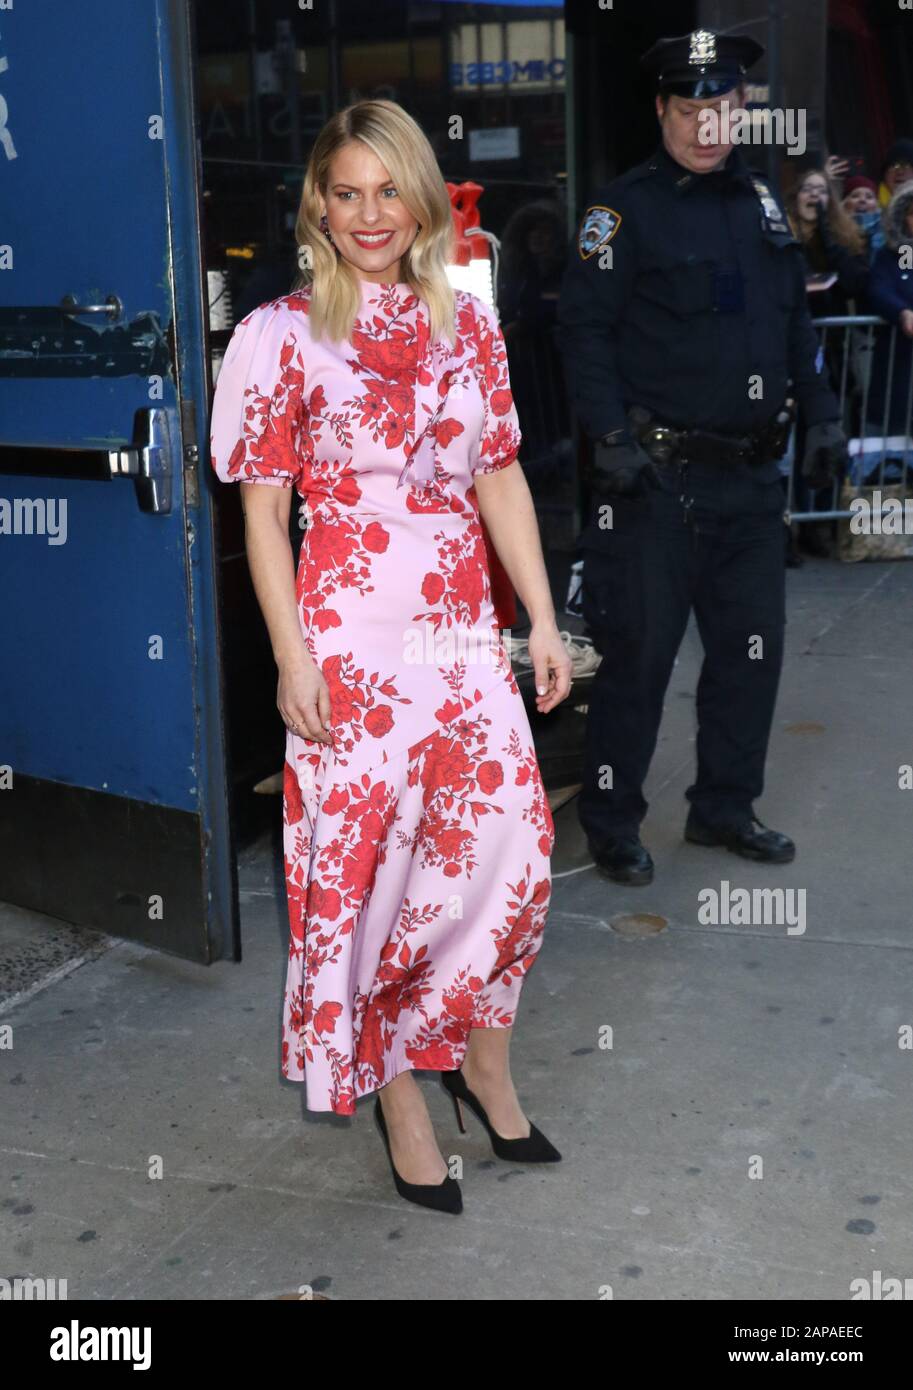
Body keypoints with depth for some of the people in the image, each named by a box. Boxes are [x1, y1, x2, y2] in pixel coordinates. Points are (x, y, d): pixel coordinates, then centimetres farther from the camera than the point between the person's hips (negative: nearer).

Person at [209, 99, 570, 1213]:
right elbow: (262, 508, -4)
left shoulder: (468, 327, 8)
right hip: (350, 638, -4)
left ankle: (481, 1061, 27)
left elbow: (501, 481, 12)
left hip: (462, 632, 4)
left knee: (510, 847, 3)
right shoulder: (283, 336, -4)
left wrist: (544, 620, 9)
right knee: (366, 862, 4)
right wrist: (292, 657, -9)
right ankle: (394, 1089, 23)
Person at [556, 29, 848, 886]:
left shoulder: (760, 202, 14)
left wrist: (820, 415, 13)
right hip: (657, 476, -6)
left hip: (749, 476, 7)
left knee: (751, 647, 12)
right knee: (639, 654, 0)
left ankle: (724, 808, 27)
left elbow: (794, 321, 20)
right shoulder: (626, 209, -6)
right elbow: (584, 327, -12)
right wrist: (612, 438, -19)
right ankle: (610, 822, 14)